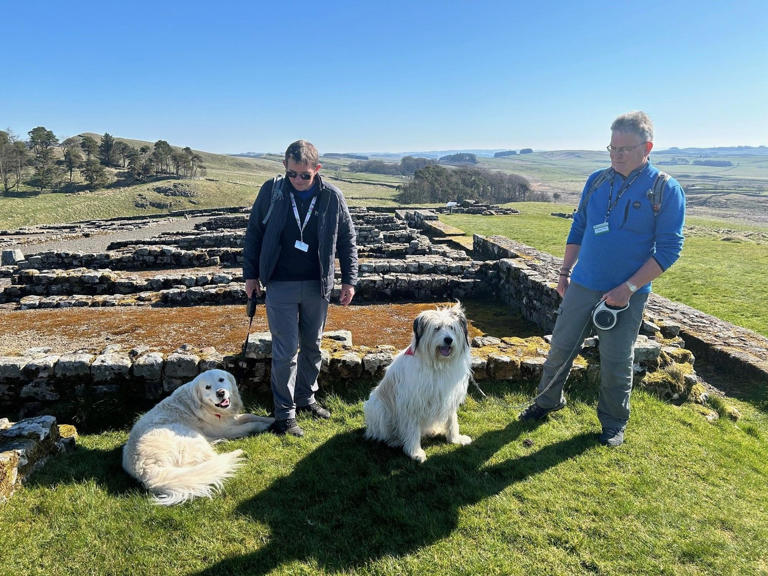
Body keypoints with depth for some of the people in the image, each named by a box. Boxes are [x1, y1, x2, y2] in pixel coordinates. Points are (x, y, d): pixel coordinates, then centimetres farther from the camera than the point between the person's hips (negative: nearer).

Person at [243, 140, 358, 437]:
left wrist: (349, 279, 1)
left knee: (312, 346, 15)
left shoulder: (332, 196, -4)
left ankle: (306, 398, 35)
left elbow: (347, 240, 4)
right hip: (280, 286, -2)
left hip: (317, 286, 2)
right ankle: (284, 414, 13)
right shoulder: (271, 190, -5)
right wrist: (251, 274, 4)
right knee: (286, 352, 0)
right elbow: (254, 232, 5)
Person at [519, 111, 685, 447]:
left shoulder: (666, 191, -9)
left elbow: (669, 249, -11)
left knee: (616, 362, 6)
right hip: (582, 285, 4)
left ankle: (613, 423, 27)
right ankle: (547, 401, 31)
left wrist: (628, 288, -17)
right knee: (561, 346, 10)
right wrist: (564, 272, 9)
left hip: (626, 294, -4)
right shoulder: (597, 181, 4)